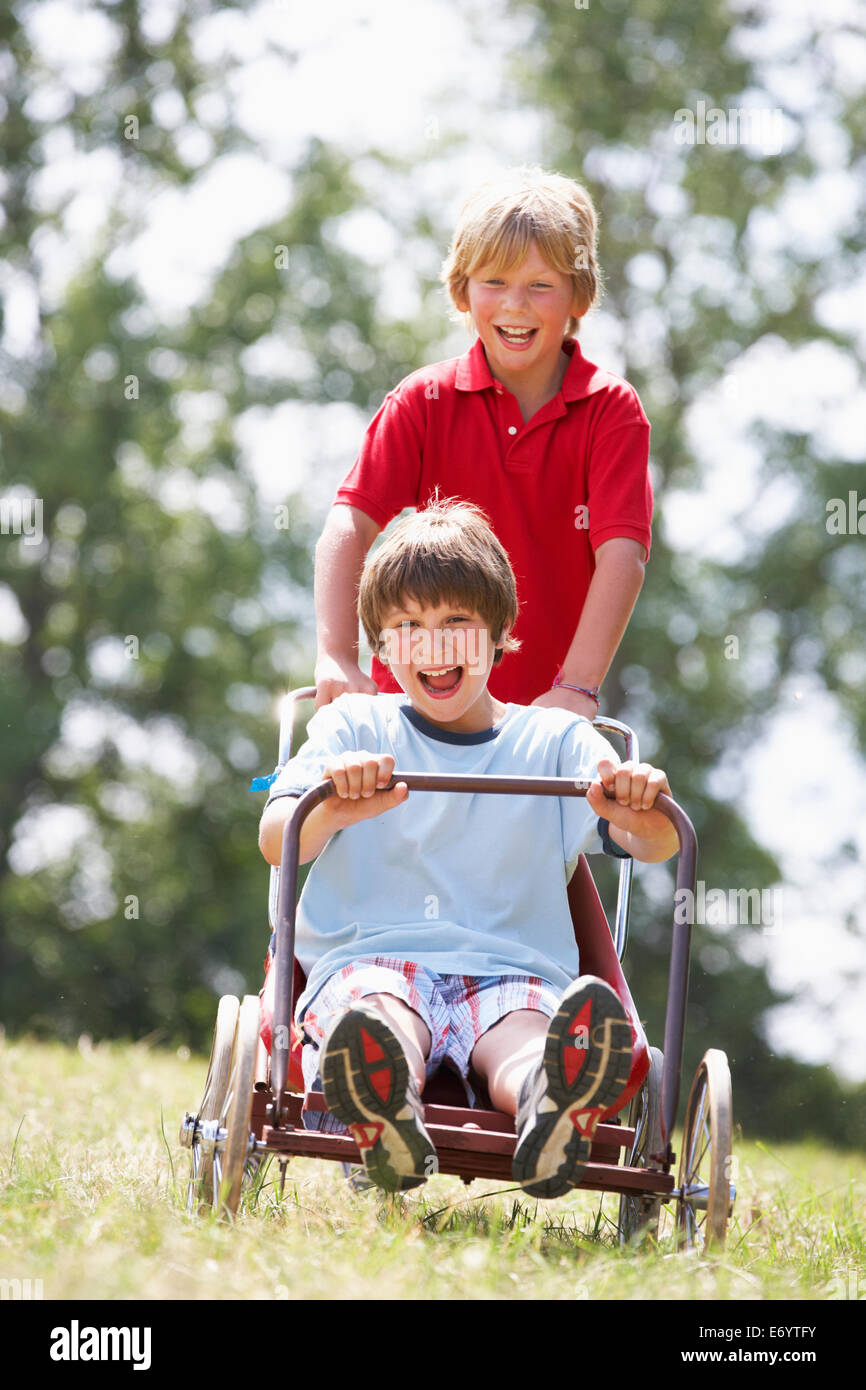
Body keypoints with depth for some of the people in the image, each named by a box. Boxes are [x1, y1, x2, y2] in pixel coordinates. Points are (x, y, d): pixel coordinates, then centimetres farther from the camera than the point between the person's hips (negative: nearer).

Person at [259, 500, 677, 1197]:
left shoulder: (555, 740, 18)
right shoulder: (355, 727, 18)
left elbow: (656, 846, 3)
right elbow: (276, 844, 2)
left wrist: (639, 809, -24)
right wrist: (333, 808, -23)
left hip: (509, 975, 0)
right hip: (372, 961, 0)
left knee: (524, 1034, -38)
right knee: (371, 1026, -38)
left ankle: (551, 1109, -73)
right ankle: (386, 1120, -72)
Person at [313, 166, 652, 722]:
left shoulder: (612, 409, -3)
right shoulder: (425, 400, 1)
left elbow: (622, 553, -14)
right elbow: (350, 525, -10)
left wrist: (577, 687, -26)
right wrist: (337, 657, -26)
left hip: (546, 706, 0)